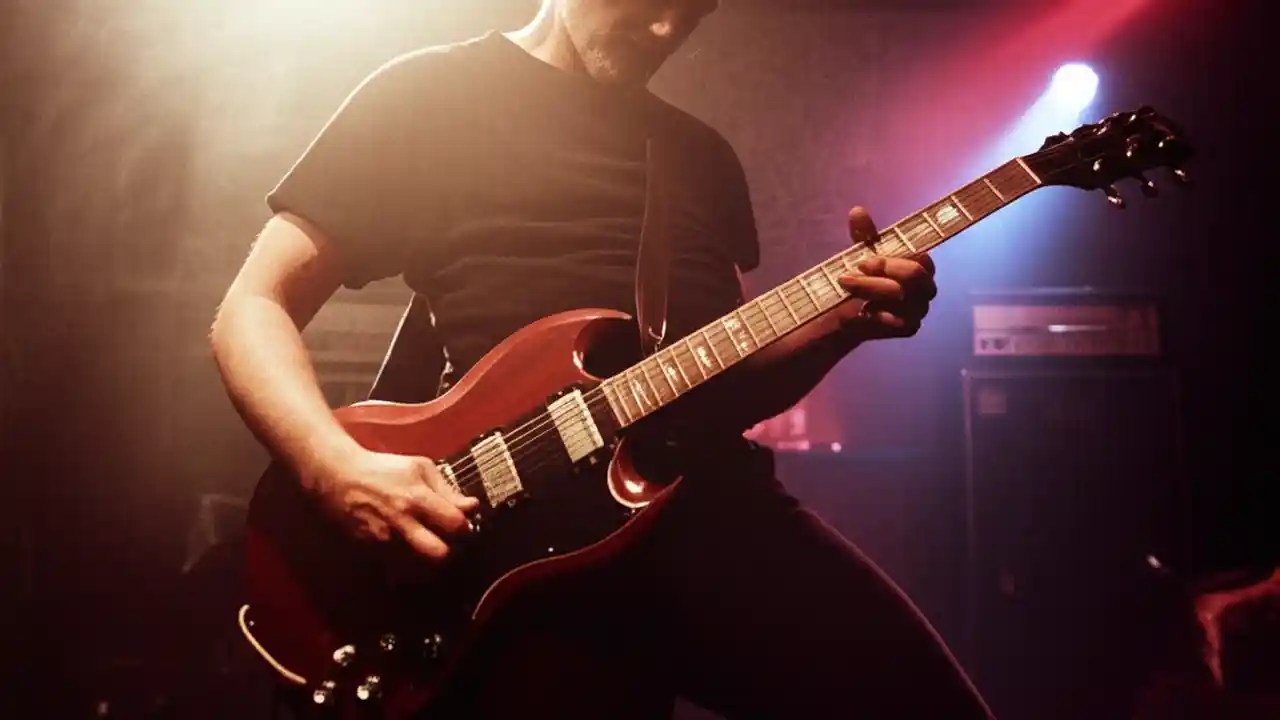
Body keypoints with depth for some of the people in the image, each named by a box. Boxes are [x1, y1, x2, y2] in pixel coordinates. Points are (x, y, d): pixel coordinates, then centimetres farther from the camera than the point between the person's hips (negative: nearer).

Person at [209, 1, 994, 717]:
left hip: (712, 499, 4)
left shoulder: (704, 155, 21)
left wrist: (845, 318, 3)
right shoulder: (427, 93, 6)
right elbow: (253, 308, 3)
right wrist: (340, 467, -15)